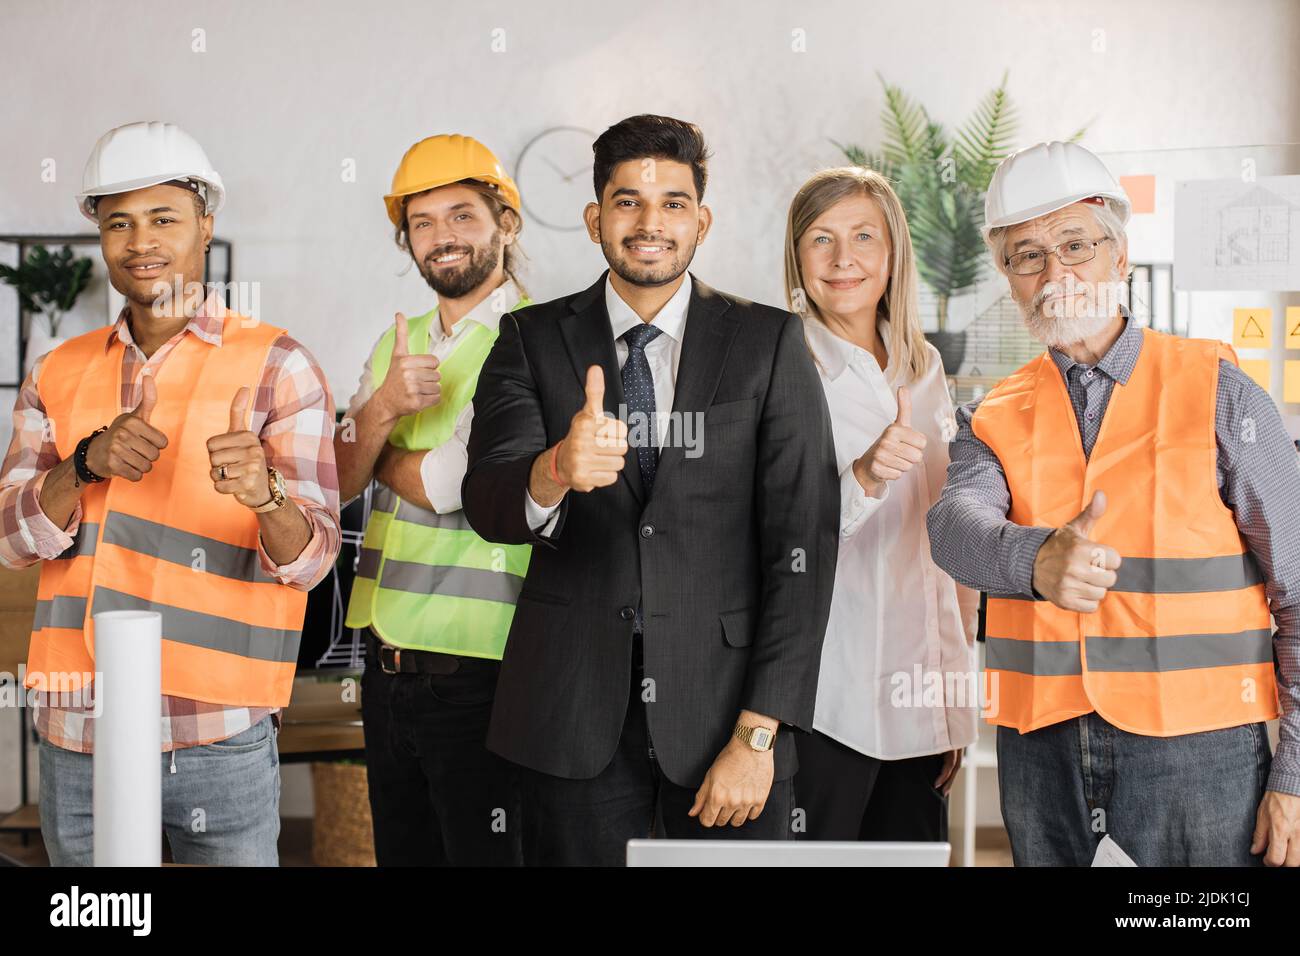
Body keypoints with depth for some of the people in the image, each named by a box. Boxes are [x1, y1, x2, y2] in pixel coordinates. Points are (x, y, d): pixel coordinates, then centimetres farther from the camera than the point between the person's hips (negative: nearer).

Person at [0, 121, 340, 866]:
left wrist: (264, 494, -29)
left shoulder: (278, 367, -1)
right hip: (75, 732, 4)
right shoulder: (60, 375, 12)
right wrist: (87, 464, -14)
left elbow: (311, 556, -7)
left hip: (217, 738, -3)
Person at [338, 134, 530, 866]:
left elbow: (447, 484, -17)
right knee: (401, 853, 16)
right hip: (388, 661, 7)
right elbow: (339, 483, 6)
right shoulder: (399, 344, 14)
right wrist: (382, 407, -13)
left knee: (479, 852, 2)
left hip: (475, 668, -7)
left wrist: (379, 448, 3)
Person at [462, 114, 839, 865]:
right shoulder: (534, 342, 5)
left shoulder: (768, 345, 1)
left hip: (724, 705, -1)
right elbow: (489, 505, -9)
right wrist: (556, 471, -32)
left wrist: (757, 735, -11)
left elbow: (802, 547, -4)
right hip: (577, 713, 1)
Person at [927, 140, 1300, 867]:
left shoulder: (1218, 393, 0)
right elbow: (957, 526, -13)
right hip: (1040, 746, 3)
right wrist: (1035, 559, -36)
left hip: (1196, 749, -2)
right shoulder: (996, 420, 8)